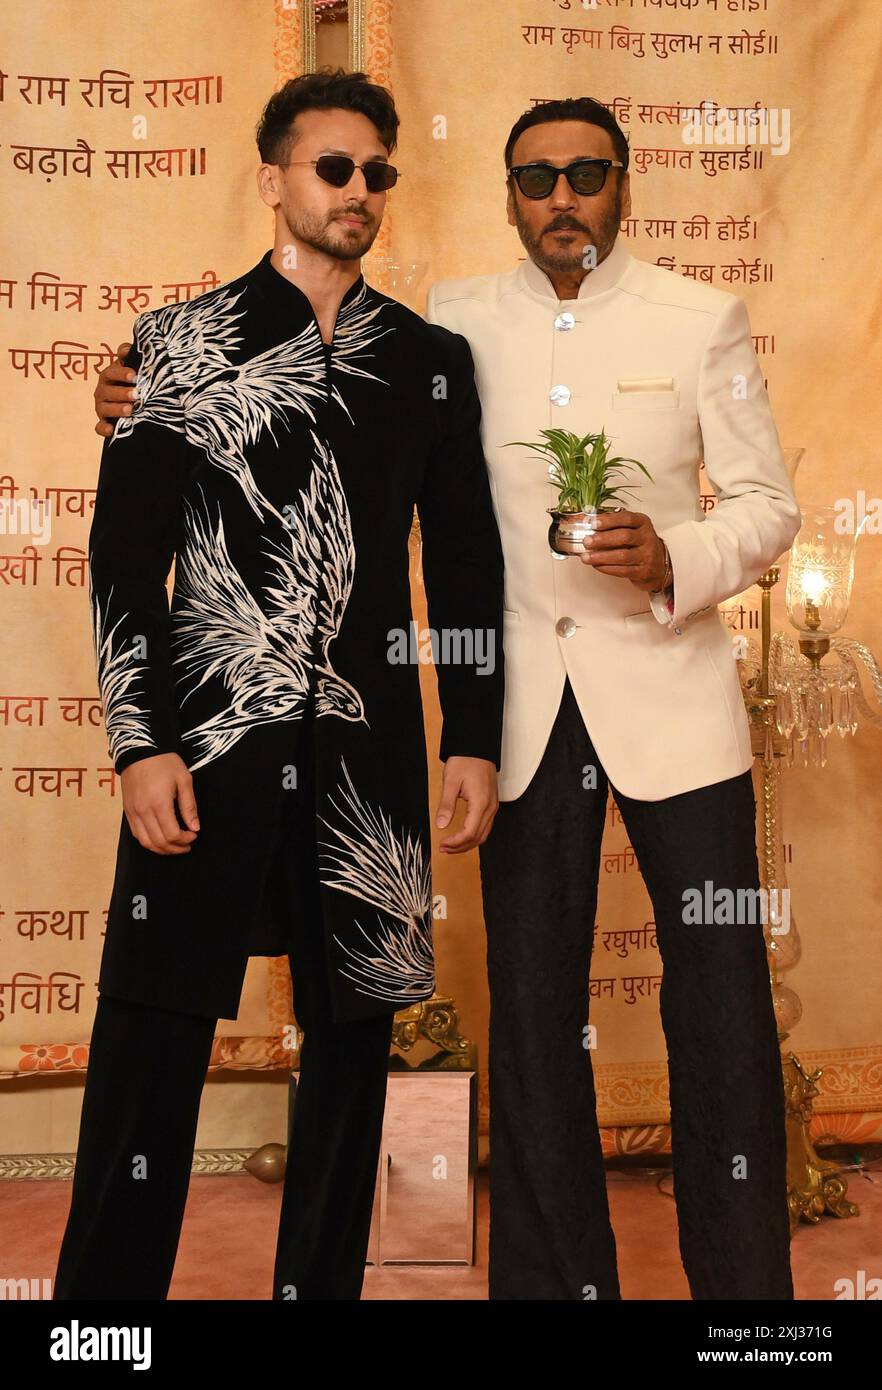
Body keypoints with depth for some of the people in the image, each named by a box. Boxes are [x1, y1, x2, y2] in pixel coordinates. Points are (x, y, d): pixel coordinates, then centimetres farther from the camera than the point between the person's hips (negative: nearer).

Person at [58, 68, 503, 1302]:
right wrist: (141, 746, -7)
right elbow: (125, 554, 1)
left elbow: (465, 563, 11)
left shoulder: (432, 360, 12)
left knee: (352, 1034, 7)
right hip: (206, 738, -2)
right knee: (155, 1031, -1)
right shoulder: (180, 342, 6)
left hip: (369, 754, 2)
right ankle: (108, 1289, 11)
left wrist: (474, 739, 5)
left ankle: (322, 1279, 20)